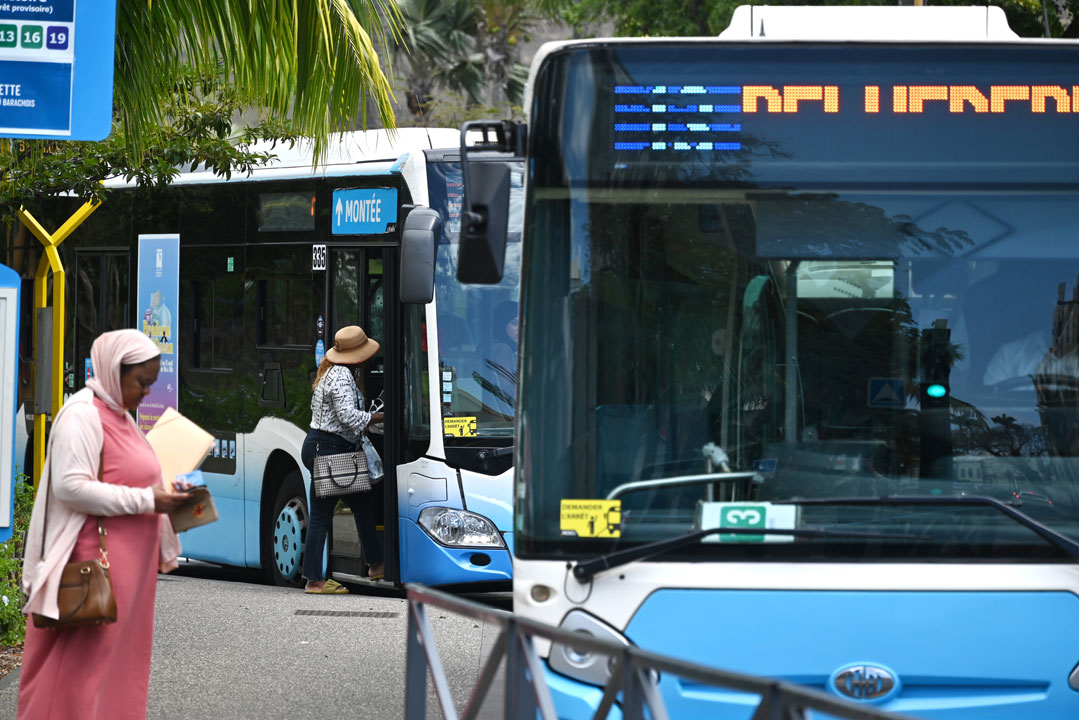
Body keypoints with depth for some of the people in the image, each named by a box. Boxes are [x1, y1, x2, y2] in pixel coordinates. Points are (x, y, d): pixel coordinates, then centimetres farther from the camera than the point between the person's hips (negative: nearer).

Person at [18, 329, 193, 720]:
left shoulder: (121, 417, 17)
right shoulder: (82, 416, -13)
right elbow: (71, 486, -21)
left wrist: (162, 497, 9)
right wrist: (145, 501, -20)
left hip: (128, 567, 10)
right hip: (95, 566, -10)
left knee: (122, 655, 11)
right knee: (85, 662, -8)